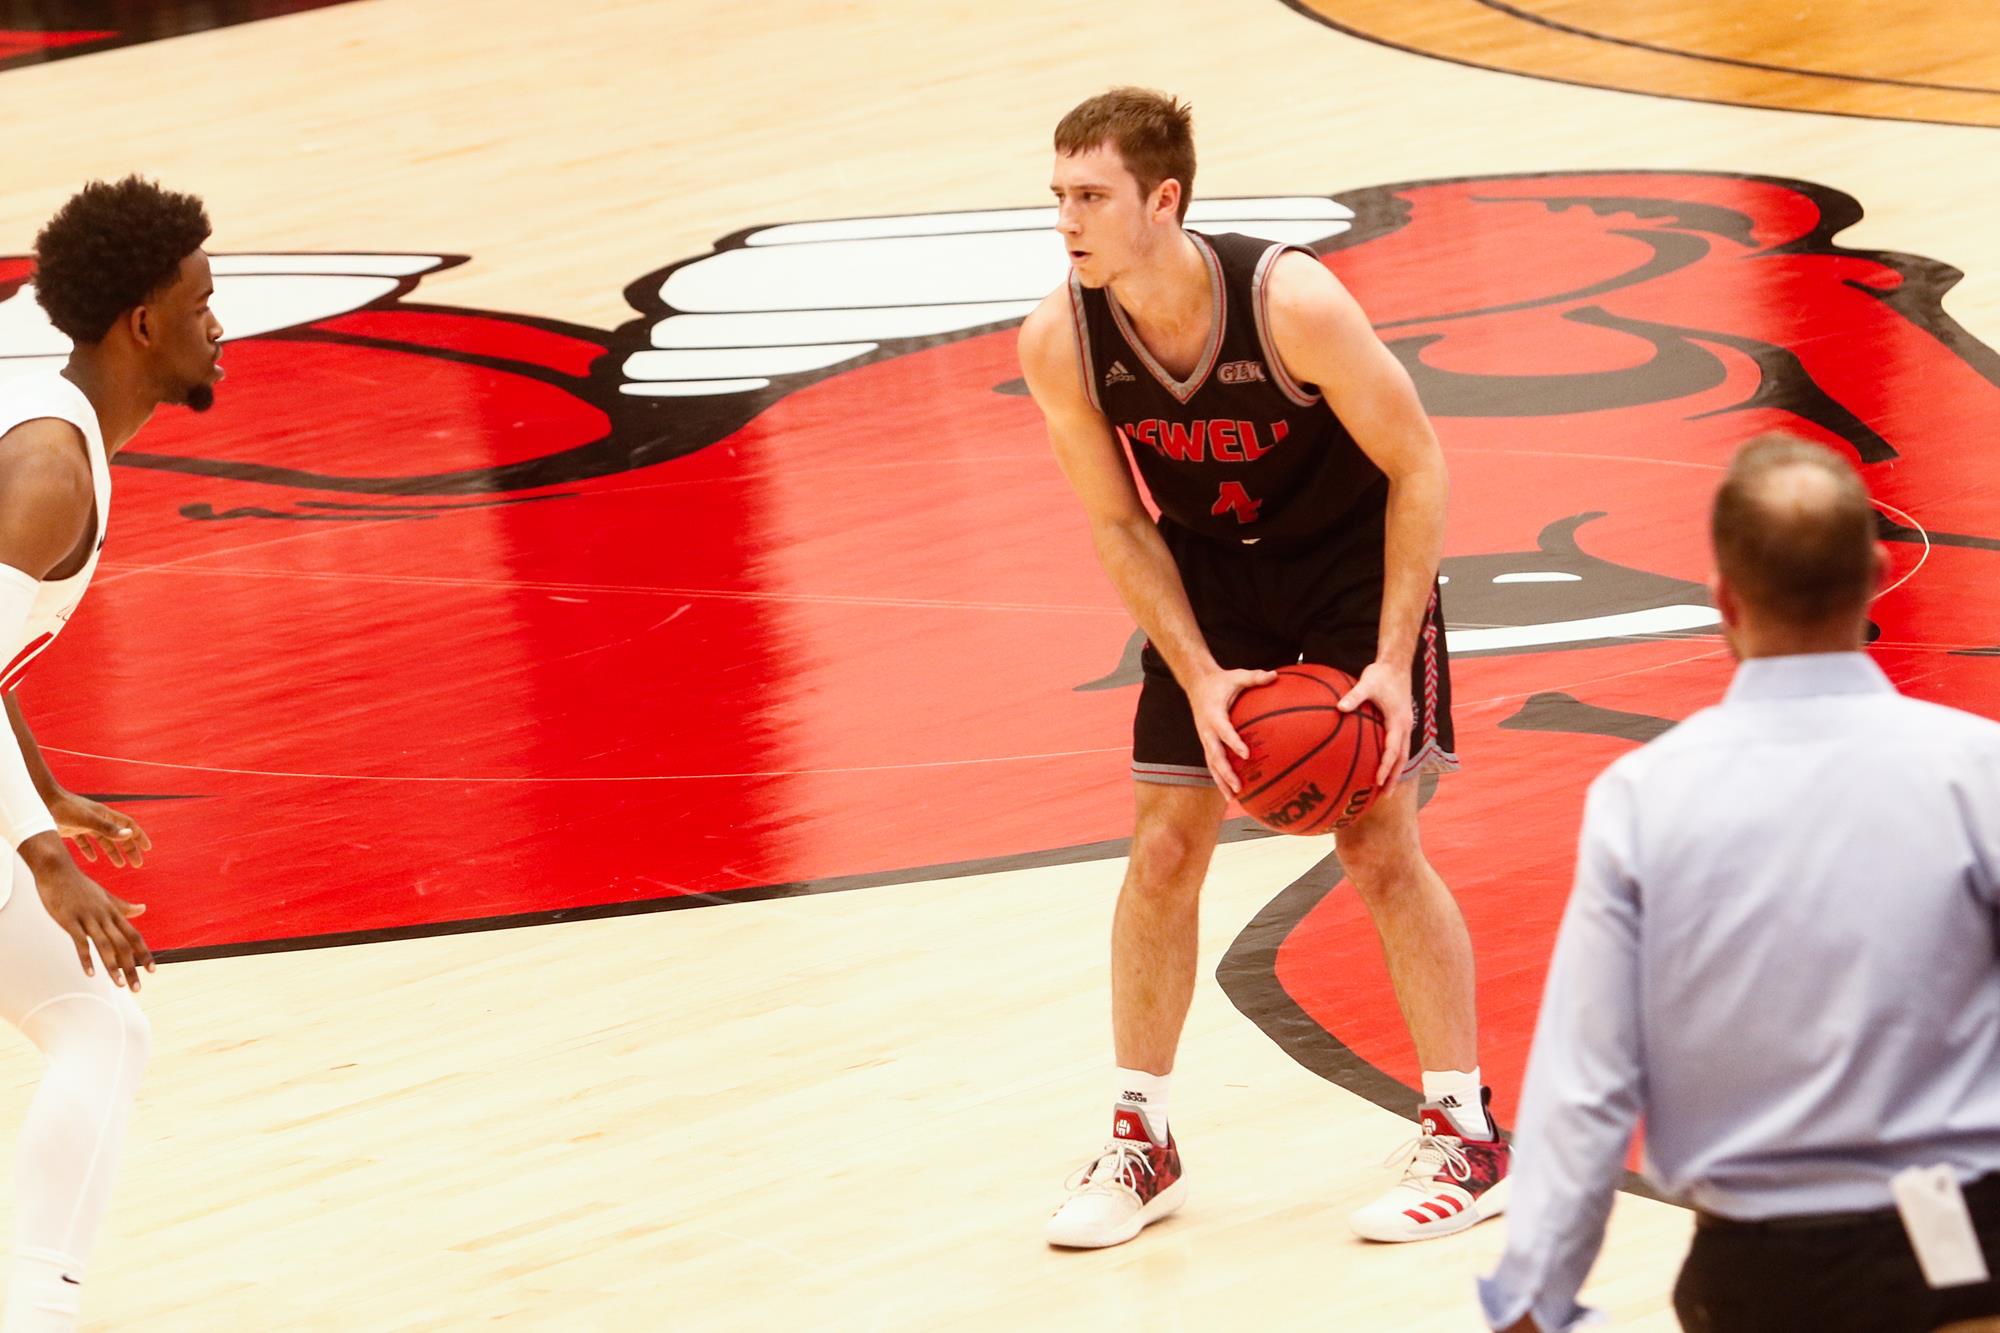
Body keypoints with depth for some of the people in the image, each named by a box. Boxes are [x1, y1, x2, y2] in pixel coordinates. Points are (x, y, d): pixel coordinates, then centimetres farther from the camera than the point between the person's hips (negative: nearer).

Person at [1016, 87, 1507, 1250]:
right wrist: (1198, 676, -17)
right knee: (1164, 850, 0)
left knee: (1379, 848, -7)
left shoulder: (1293, 303, -33)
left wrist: (1391, 659, -24)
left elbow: (1418, 466, -20)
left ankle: (1467, 1141, 4)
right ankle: (1140, 1145, 12)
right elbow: (1119, 524, -7)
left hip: (1355, 561, -4)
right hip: (1211, 575, 4)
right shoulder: (1060, 343, -21)